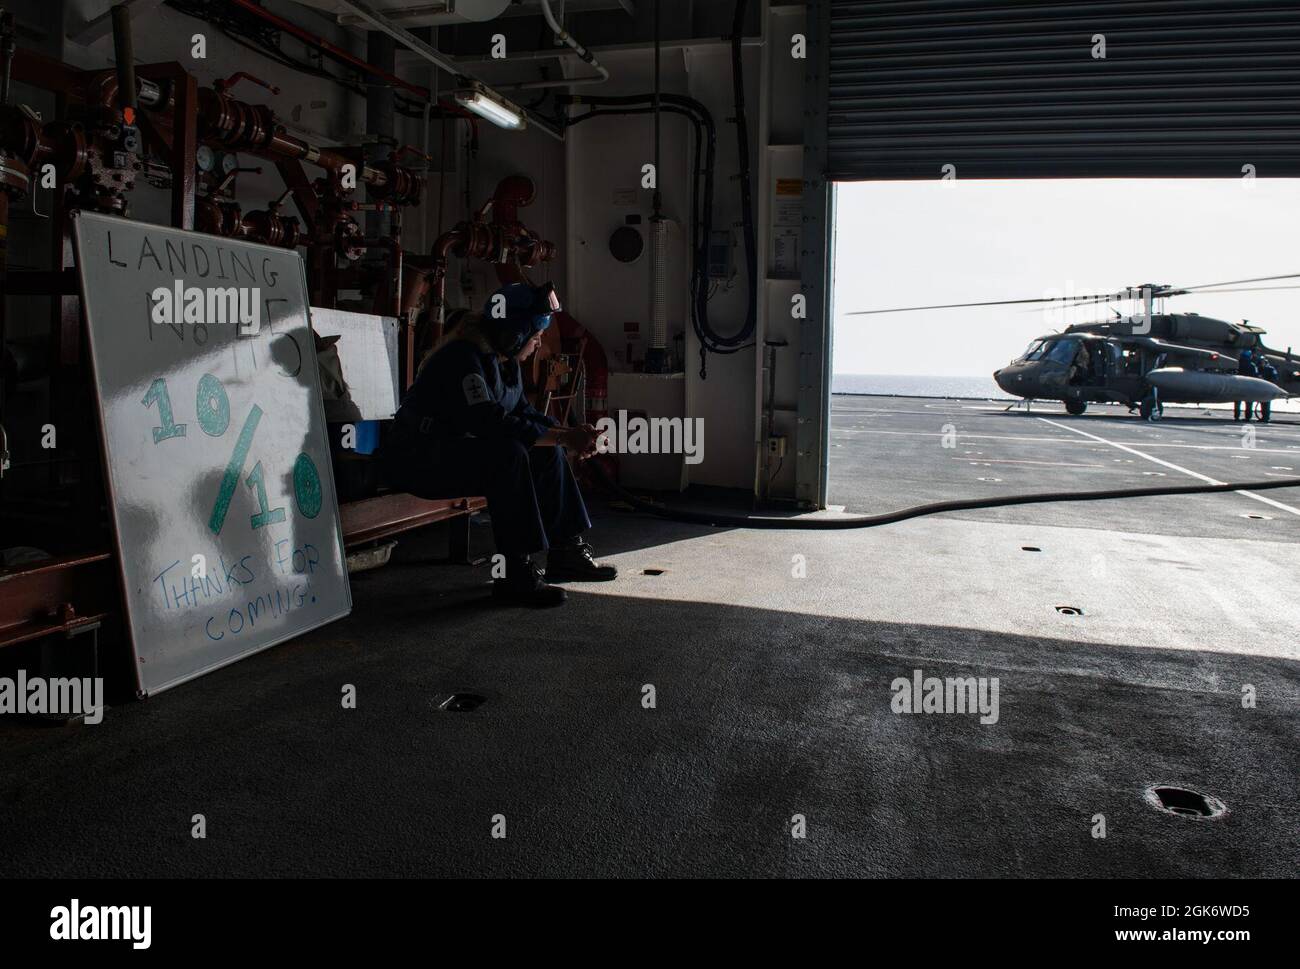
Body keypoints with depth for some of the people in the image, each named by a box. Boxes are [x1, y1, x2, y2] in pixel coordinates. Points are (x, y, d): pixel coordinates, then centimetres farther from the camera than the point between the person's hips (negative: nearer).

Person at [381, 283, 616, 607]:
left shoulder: (505, 360, 9)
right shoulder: (464, 356, -22)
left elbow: (523, 412, 13)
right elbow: (490, 421, -33)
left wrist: (569, 434, -6)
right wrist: (563, 437, -29)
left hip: (465, 451, 10)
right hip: (419, 459, -10)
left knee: (548, 452, 1)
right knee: (509, 454, -32)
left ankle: (566, 551, 5)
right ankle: (517, 574, -30)